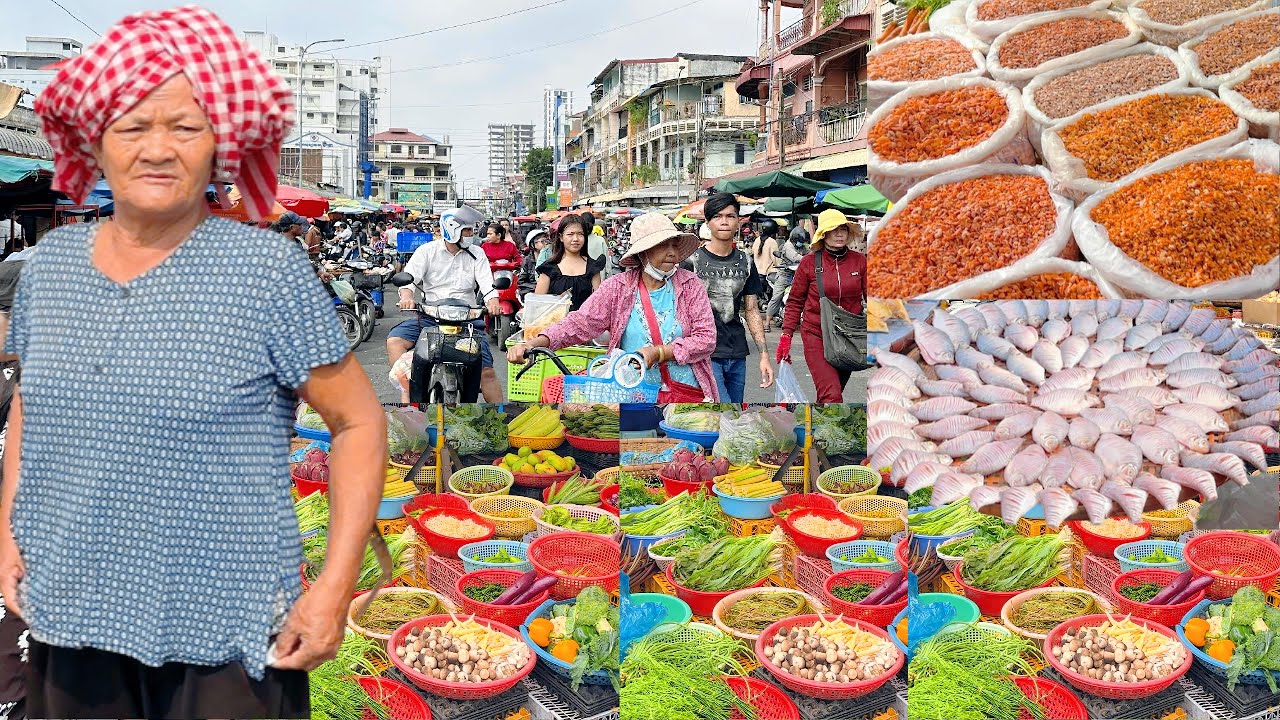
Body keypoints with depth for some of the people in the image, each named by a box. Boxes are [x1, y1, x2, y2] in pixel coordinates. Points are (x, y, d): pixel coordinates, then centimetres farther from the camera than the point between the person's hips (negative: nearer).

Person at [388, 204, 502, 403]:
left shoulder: (476, 255, 10)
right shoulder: (427, 251, 6)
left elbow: (487, 283, -1)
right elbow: (409, 276, -4)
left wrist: (493, 302, -24)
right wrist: (407, 297, -27)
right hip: (429, 315, 0)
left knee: (487, 371, -11)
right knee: (395, 340, -24)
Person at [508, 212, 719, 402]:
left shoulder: (690, 284, 2)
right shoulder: (618, 287, 2)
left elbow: (706, 338, -3)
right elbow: (581, 323, -6)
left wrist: (658, 353, -15)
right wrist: (534, 343, -21)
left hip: (688, 394, -1)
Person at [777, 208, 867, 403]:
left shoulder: (859, 261, 2)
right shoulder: (809, 262, -3)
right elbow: (795, 301, 5)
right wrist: (786, 334, -2)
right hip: (816, 335, -3)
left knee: (831, 393, 12)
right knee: (832, 396, -17)